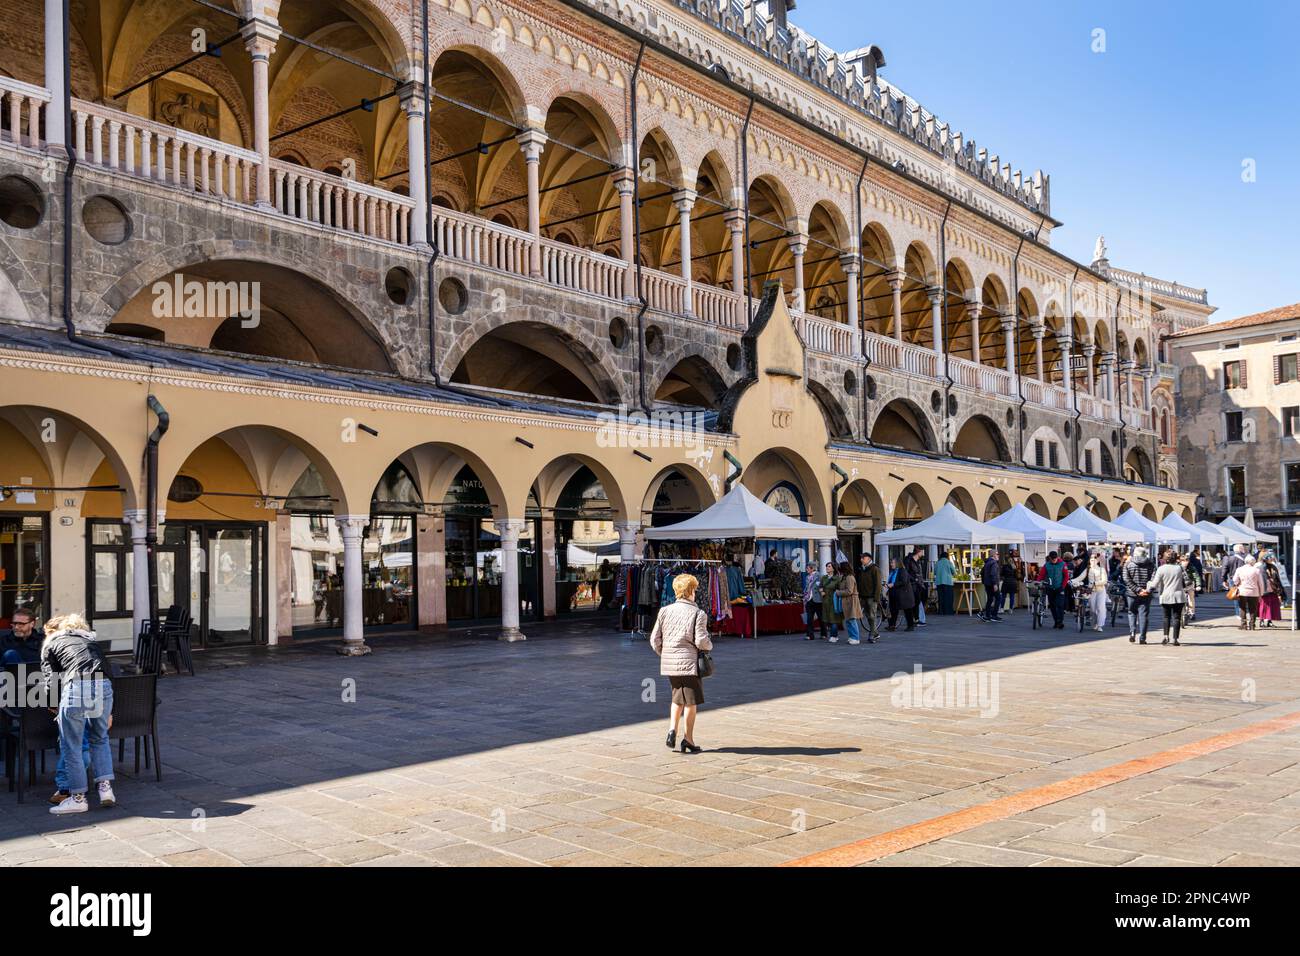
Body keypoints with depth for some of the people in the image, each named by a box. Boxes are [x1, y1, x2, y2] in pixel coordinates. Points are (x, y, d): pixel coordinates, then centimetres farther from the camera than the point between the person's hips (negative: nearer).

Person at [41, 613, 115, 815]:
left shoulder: (50, 644, 21)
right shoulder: (91, 639, 32)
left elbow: (51, 681, 10)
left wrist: (55, 707, 28)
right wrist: (109, 712, 32)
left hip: (75, 688, -4)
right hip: (103, 687, 4)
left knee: (71, 745, 10)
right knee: (100, 739, 24)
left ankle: (78, 798, 16)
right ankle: (105, 787, 16)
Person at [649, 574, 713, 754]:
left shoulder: (665, 611, 4)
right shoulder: (698, 613, -9)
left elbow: (655, 639, 3)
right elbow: (701, 641, -15)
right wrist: (709, 646, 6)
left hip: (669, 663, 5)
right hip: (689, 661, -5)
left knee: (677, 698, 22)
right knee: (691, 701, 7)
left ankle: (672, 729, 7)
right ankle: (688, 739, 11)